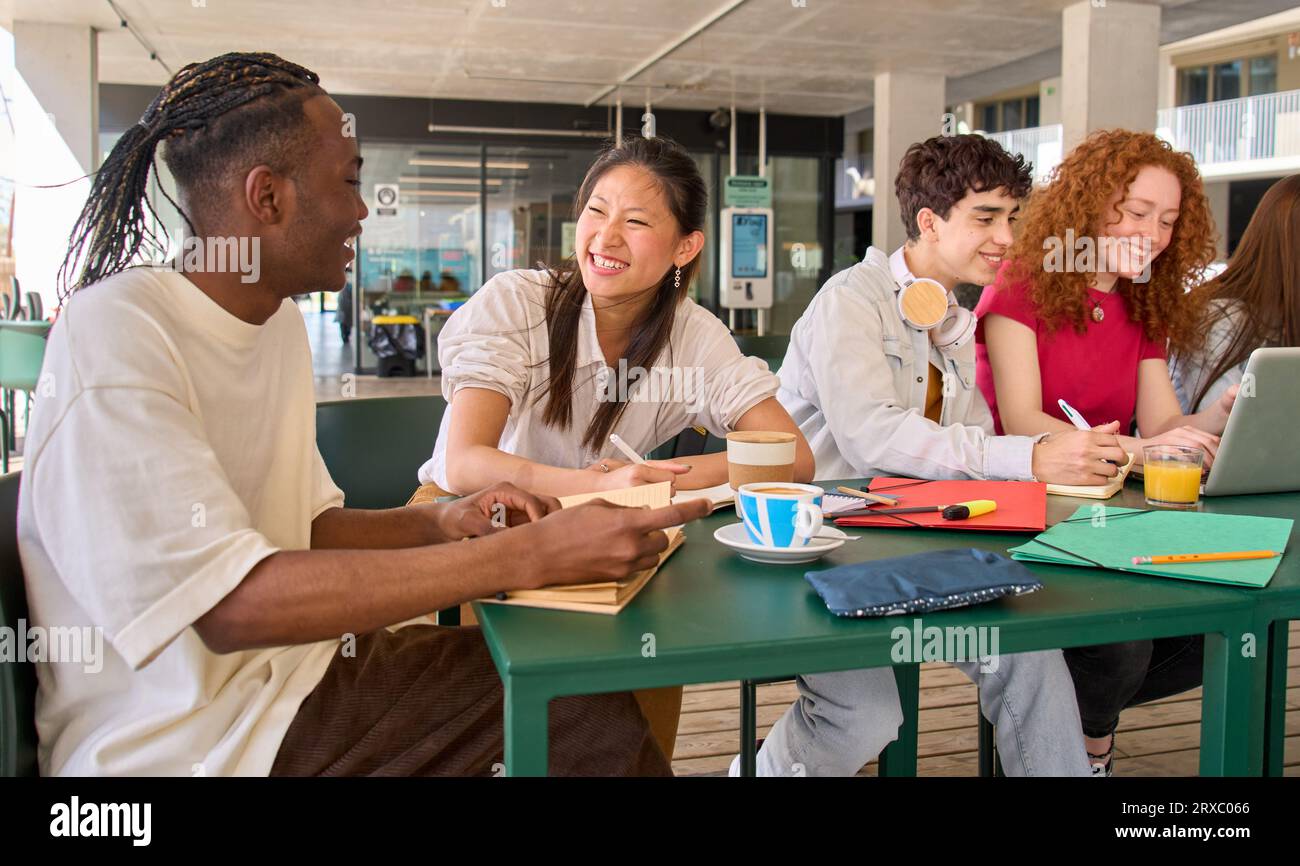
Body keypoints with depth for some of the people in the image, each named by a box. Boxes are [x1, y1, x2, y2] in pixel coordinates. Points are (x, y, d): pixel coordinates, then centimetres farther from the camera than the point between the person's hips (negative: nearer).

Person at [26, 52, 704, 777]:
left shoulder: (281, 323, 9)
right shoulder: (115, 335, -21)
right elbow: (232, 605, -29)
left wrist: (442, 524, -8)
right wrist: (527, 554, -31)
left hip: (293, 663, 8)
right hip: (182, 741, -8)